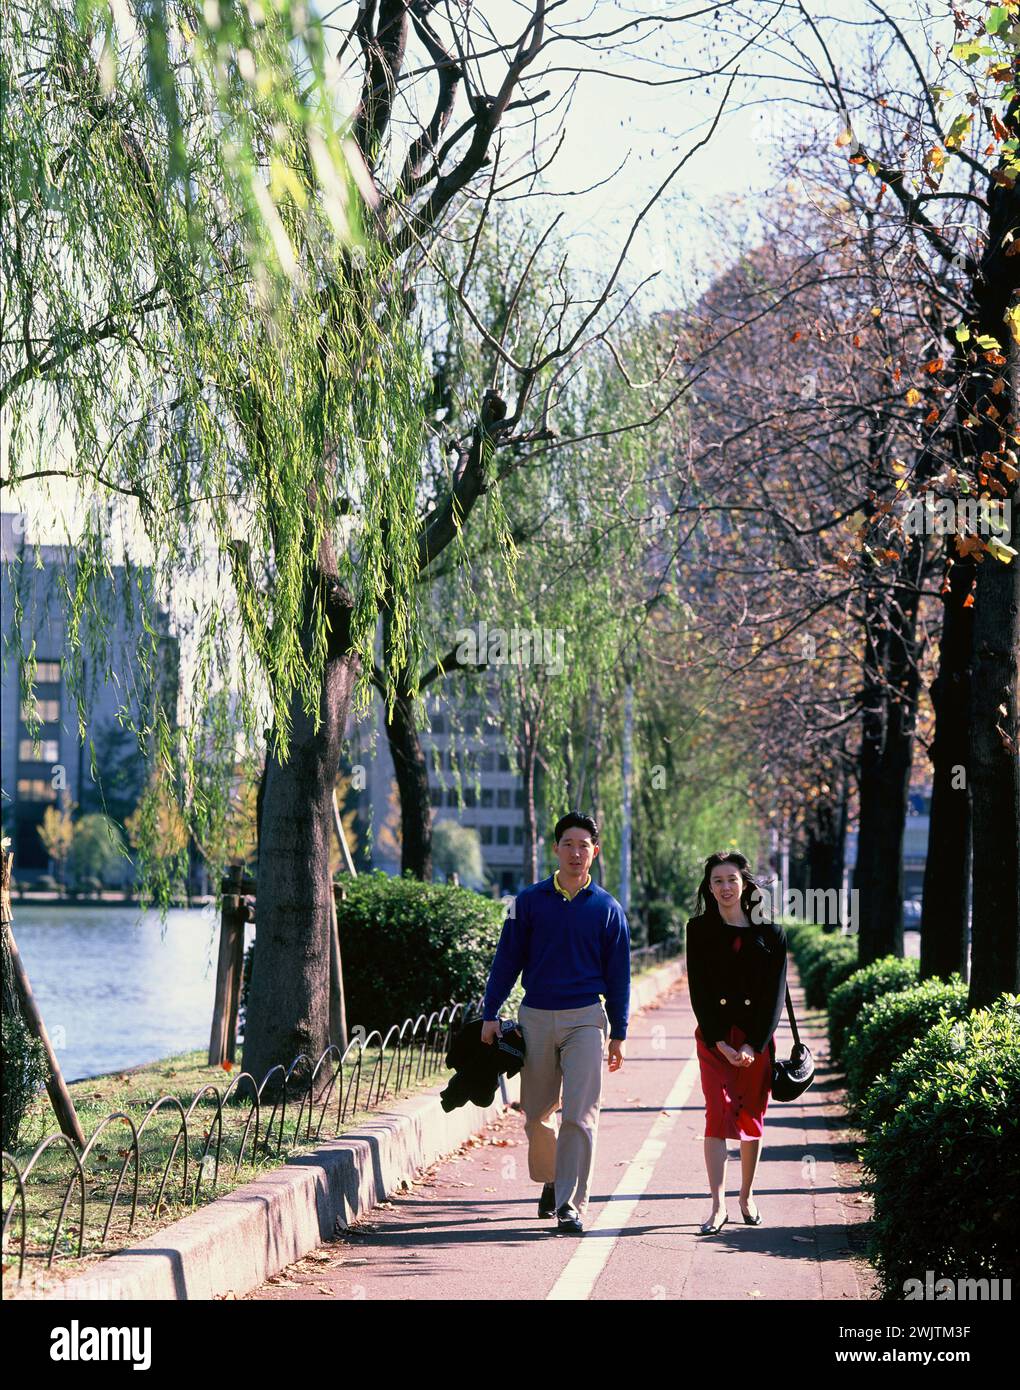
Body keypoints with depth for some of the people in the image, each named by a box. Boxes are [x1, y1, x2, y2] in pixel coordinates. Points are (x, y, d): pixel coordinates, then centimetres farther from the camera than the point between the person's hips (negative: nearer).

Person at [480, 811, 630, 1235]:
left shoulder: (607, 909, 5)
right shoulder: (529, 900, 5)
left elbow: (618, 975, 8)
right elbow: (507, 959, 7)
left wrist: (618, 1034, 6)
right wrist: (490, 1014, 1)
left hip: (585, 1020, -1)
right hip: (535, 1018, 1)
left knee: (579, 1115, -11)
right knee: (536, 1115, 8)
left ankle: (571, 1204, -10)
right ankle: (550, 1181, 32)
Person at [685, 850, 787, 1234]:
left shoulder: (770, 933, 2)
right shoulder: (700, 930, 2)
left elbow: (775, 994, -1)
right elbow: (698, 990, -1)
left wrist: (753, 1045, -10)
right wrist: (720, 1043, -10)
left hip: (757, 1037, 1)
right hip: (714, 1036, -1)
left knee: (751, 1117, 8)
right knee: (718, 1115, -11)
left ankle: (747, 1195, 25)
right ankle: (718, 1205, -14)